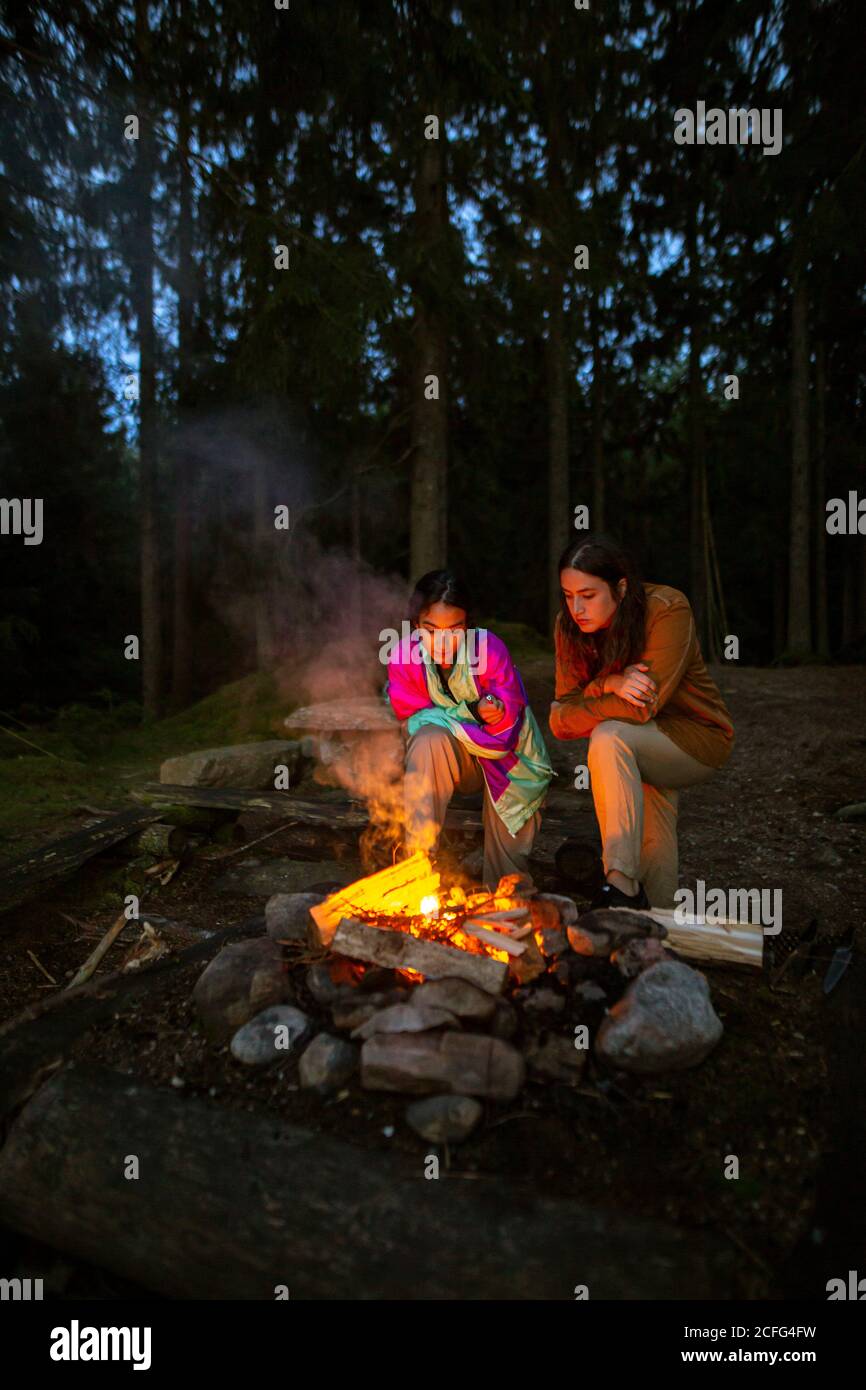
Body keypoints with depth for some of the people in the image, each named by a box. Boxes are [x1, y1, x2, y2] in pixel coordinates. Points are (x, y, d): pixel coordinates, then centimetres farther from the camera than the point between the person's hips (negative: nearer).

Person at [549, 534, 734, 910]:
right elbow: (561, 719, -14)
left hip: (696, 737, -6)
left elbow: (643, 707, -31)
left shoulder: (668, 609, -25)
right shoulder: (570, 626, -10)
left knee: (609, 738, -32)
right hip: (637, 751, 6)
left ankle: (622, 885, -33)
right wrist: (608, 685, -33)